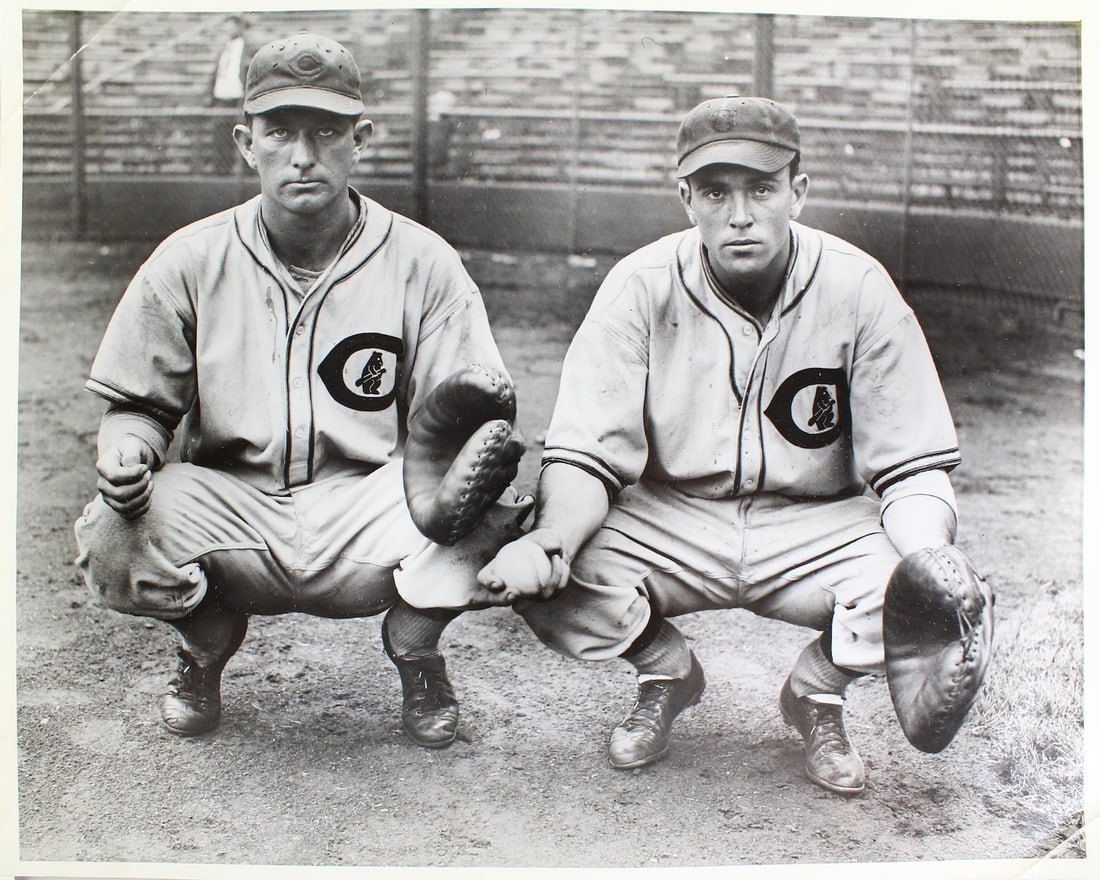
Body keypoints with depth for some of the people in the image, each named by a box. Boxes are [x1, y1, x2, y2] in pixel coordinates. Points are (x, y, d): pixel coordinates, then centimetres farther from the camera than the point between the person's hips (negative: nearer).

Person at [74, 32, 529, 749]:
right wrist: (129, 447, -16)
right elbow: (137, 402, 9)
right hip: (228, 515, 1)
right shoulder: (189, 262, 2)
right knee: (115, 535, -28)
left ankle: (416, 650, 6)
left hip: (367, 516, -1)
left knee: (488, 501, -30)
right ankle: (207, 645, 11)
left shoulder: (424, 264, -1)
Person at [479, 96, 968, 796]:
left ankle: (817, 693, 8)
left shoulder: (859, 289, -12)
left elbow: (915, 468, -10)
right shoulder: (642, 286, -12)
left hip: (816, 527, 0)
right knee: (546, 583, -26)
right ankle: (668, 674, 10)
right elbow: (586, 453, -12)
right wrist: (553, 538, -35)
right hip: (670, 523, 1)